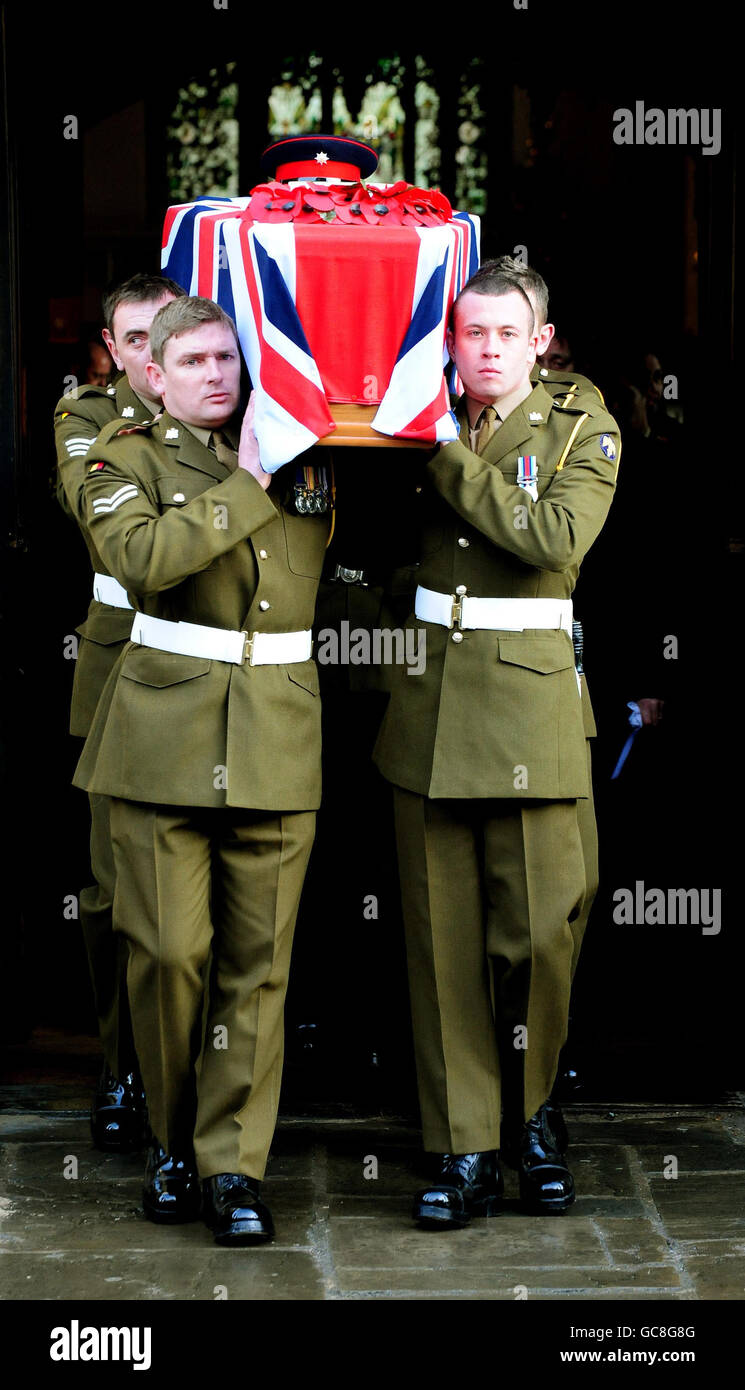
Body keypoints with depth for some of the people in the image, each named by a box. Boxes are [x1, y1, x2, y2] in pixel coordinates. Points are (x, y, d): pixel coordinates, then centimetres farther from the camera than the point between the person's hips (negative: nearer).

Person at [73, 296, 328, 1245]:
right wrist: (249, 485, -14)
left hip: (277, 740, 2)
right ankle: (172, 1142, 17)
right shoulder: (126, 459, 3)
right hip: (166, 732, -2)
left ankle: (234, 1165, 6)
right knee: (169, 950, -3)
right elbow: (142, 557, -16)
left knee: (257, 960, 0)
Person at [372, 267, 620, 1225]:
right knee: (442, 931, 2)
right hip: (427, 704, 2)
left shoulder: (582, 434, 4)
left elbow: (557, 535, -14)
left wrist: (449, 459, -12)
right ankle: (464, 1151, 8)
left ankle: (529, 1115, 21)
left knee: (536, 927, -3)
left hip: (529, 704, -2)